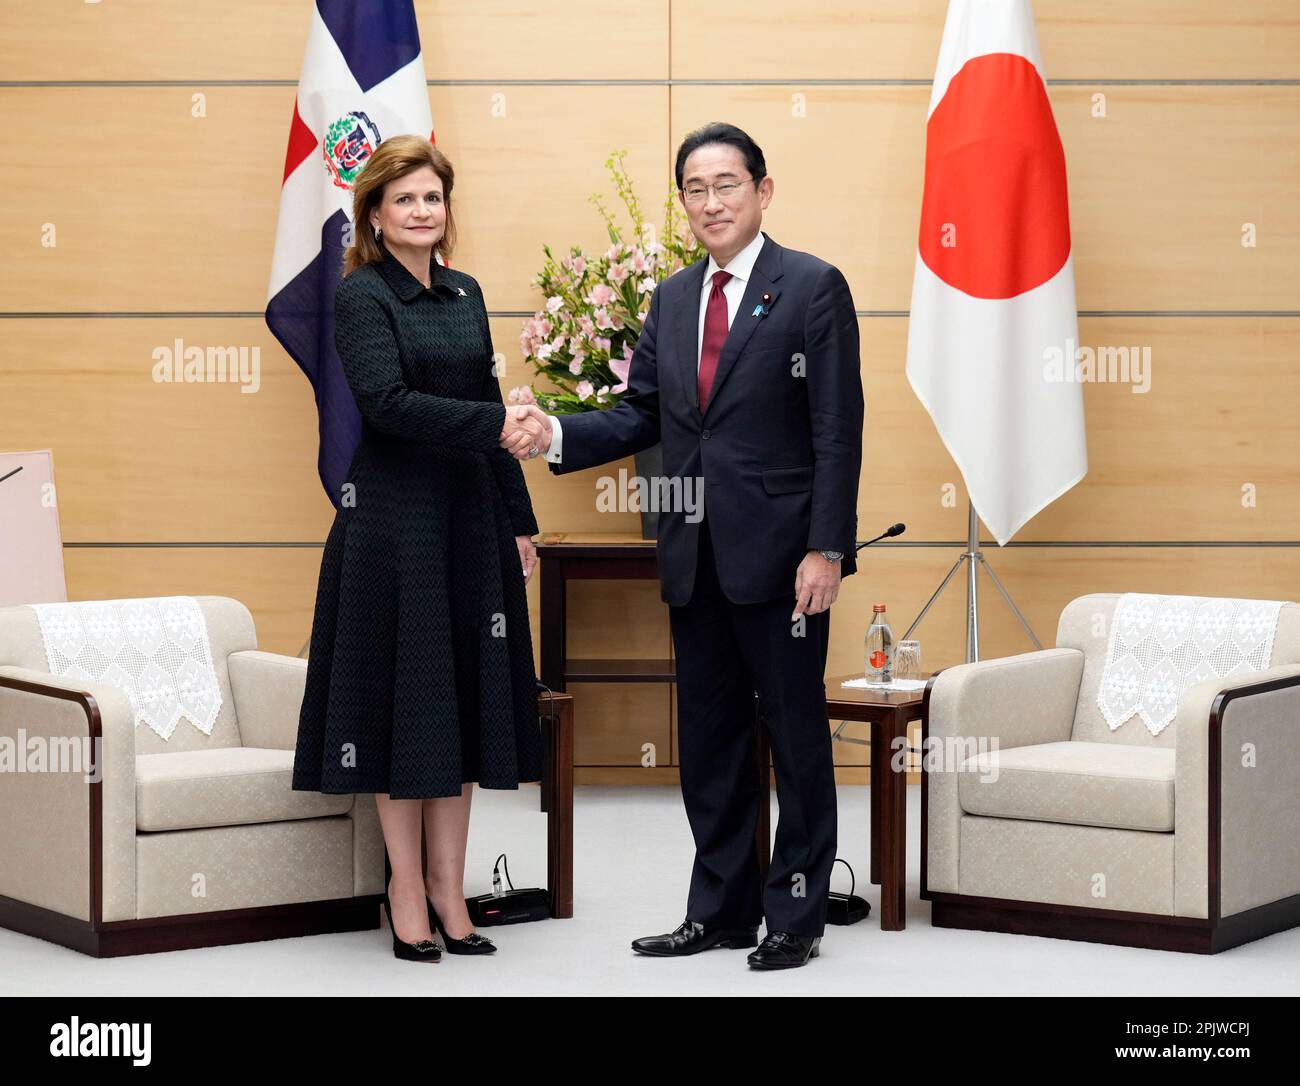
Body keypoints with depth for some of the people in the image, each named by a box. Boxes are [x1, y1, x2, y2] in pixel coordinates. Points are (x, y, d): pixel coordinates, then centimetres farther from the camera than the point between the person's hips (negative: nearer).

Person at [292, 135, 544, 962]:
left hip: (470, 518, 6)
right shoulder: (363, 295, -6)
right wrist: (494, 423, -23)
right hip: (392, 517, -6)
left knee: (466, 698, 7)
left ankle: (447, 887, 15)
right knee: (401, 699, 0)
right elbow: (386, 402, -19)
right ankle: (407, 888, 10)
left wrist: (520, 520, 13)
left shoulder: (465, 295, 12)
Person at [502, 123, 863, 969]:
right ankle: (722, 909, 23)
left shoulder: (813, 287, -6)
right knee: (708, 739, 12)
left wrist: (825, 550, -16)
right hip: (696, 556, 6)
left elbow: (837, 429, -10)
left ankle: (798, 915, 13)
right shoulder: (673, 300, 13)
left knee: (796, 734, 3)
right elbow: (641, 417, 13)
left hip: (778, 554, -6)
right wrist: (556, 436, -6)